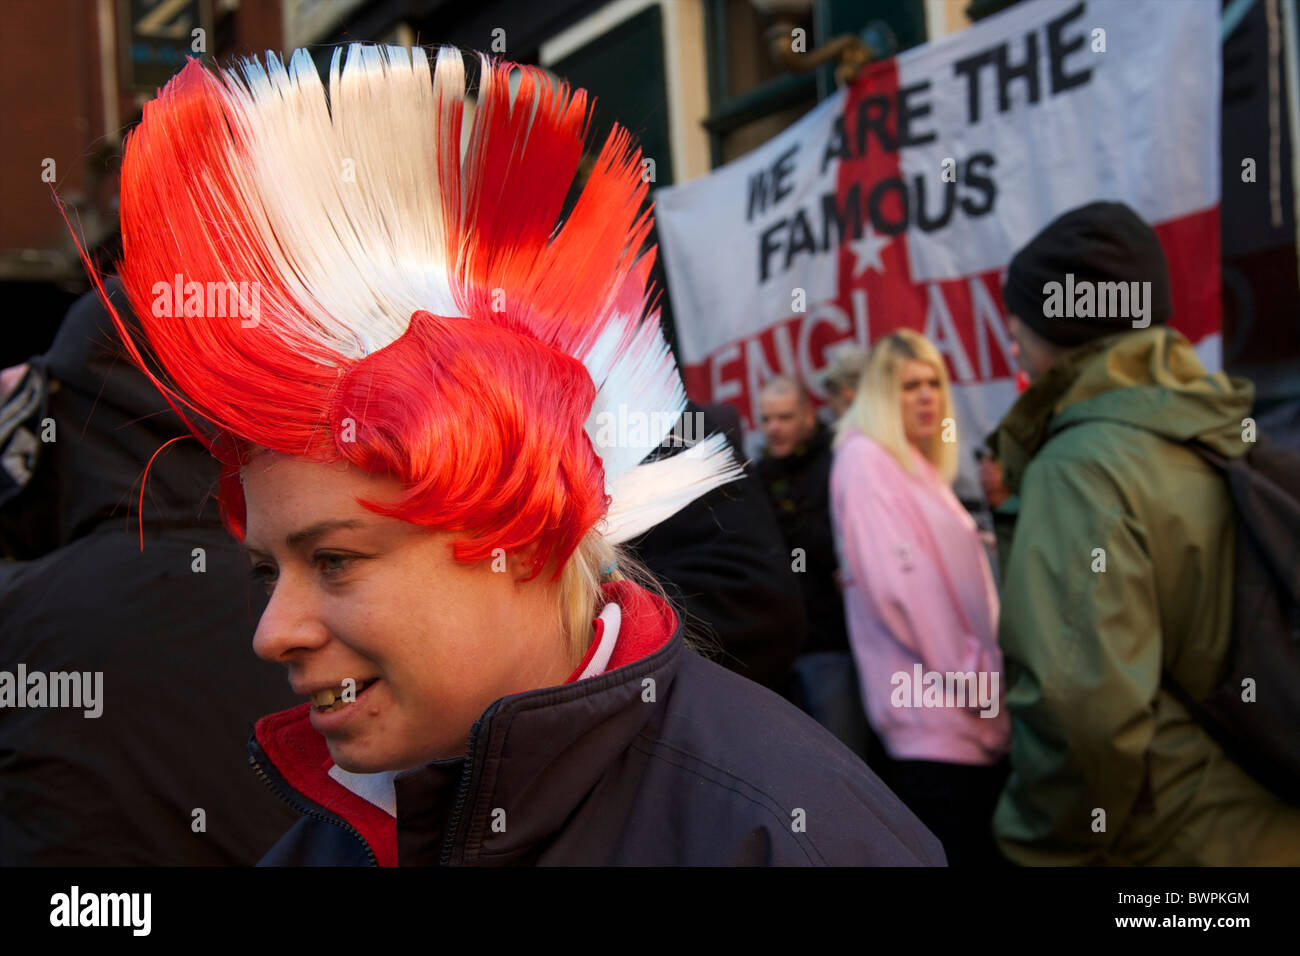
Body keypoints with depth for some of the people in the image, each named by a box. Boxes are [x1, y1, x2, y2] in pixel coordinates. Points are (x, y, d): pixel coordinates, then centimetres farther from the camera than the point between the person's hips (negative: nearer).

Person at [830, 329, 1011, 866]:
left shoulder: (923, 469, 21)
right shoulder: (864, 458, -7)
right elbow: (894, 580, -18)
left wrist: (983, 672, 14)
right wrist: (966, 674, -14)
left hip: (971, 712, 9)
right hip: (932, 717, -9)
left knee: (984, 851, 10)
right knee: (954, 854, -8)